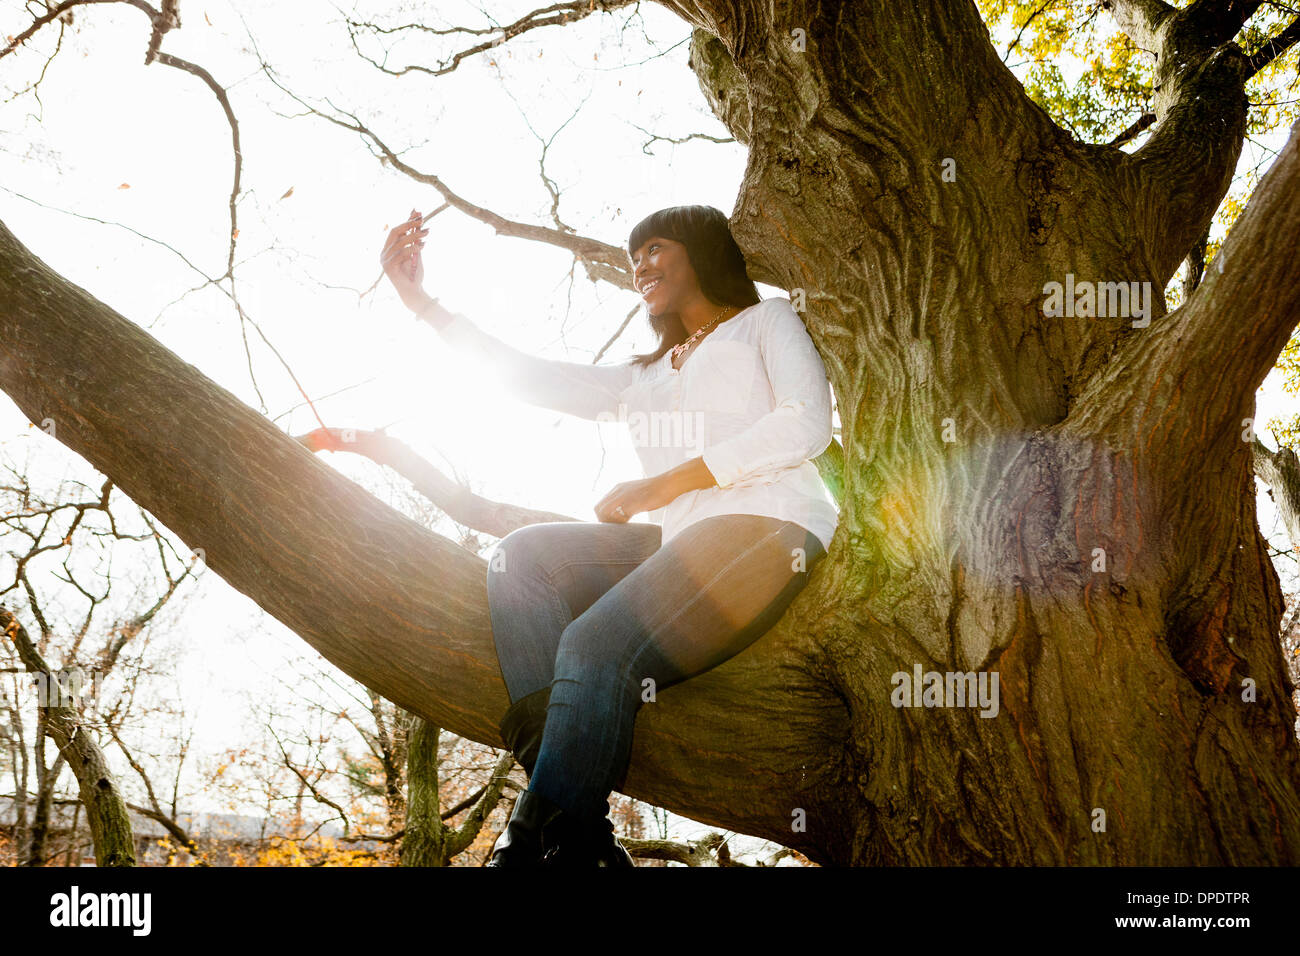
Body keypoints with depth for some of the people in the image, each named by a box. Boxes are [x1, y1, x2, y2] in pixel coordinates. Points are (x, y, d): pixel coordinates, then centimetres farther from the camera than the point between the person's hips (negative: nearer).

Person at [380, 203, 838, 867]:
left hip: (767, 531, -6)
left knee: (596, 647, -28)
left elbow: (806, 426, -1)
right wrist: (422, 303, 17)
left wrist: (668, 483, -6)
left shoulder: (767, 321, 19)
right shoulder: (644, 377, 35)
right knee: (524, 554, -18)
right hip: (678, 542, 6)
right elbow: (531, 378, 24)